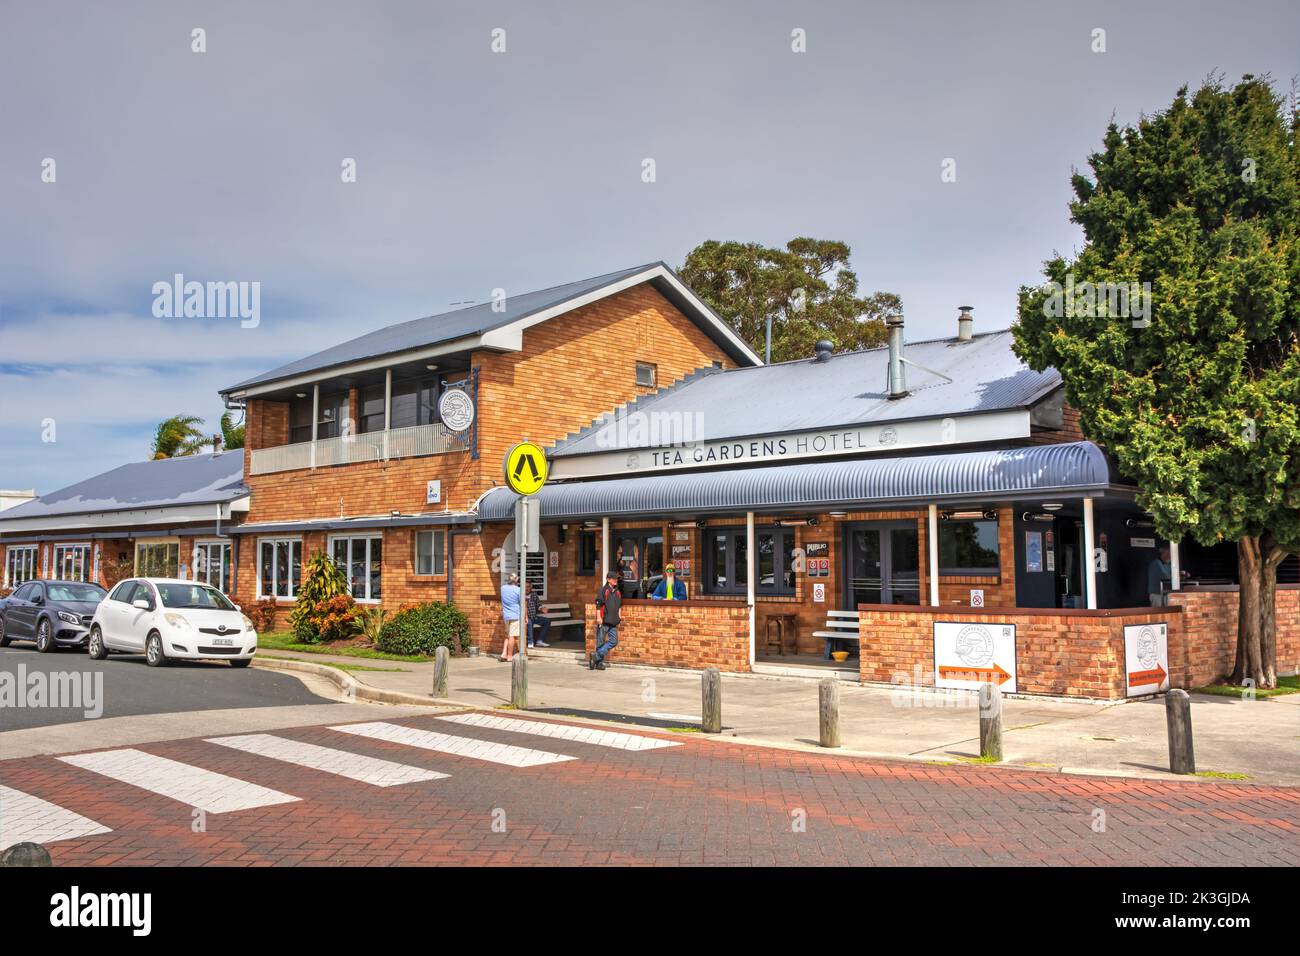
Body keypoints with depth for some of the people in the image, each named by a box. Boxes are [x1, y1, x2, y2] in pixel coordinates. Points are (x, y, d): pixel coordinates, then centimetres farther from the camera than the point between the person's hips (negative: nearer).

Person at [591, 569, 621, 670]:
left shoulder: (618, 592, 14)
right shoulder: (603, 590, -7)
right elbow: (598, 604, -11)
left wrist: (618, 617, 20)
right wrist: (598, 617, -18)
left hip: (613, 622, 7)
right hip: (603, 621, -7)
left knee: (614, 642, 1)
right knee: (600, 642, 1)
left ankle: (596, 656, 4)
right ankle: (599, 662, 10)